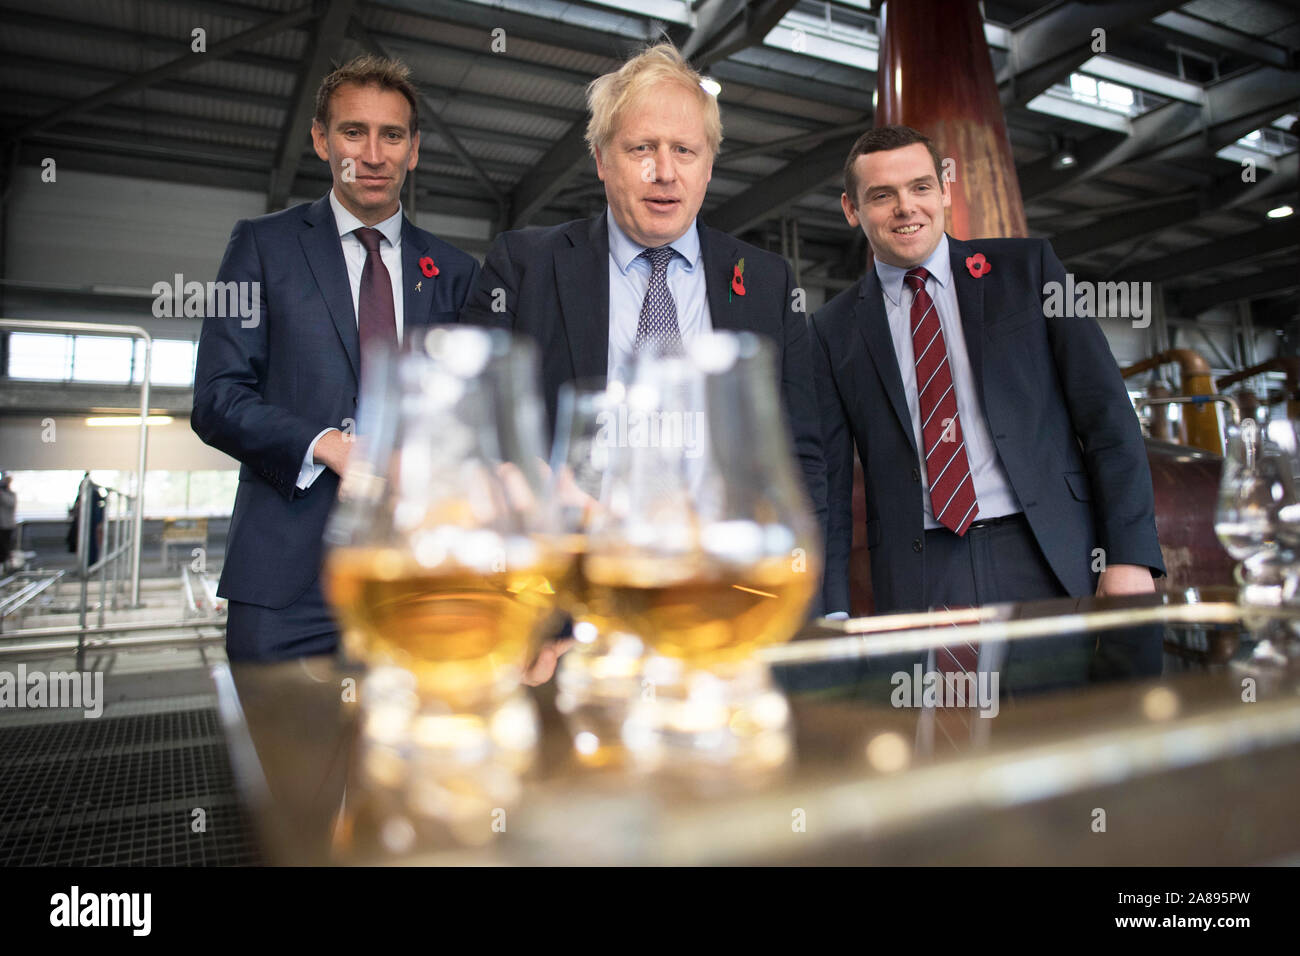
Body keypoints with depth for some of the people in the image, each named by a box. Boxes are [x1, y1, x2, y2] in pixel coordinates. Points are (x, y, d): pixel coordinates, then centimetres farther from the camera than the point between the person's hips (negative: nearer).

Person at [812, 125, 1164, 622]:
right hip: (915, 577, 0)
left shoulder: (1028, 267, 6)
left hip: (1050, 559, 1)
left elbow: (1106, 411, 2)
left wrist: (1130, 554, -6)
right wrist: (833, 609, -3)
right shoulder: (833, 331, 6)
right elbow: (830, 481, 5)